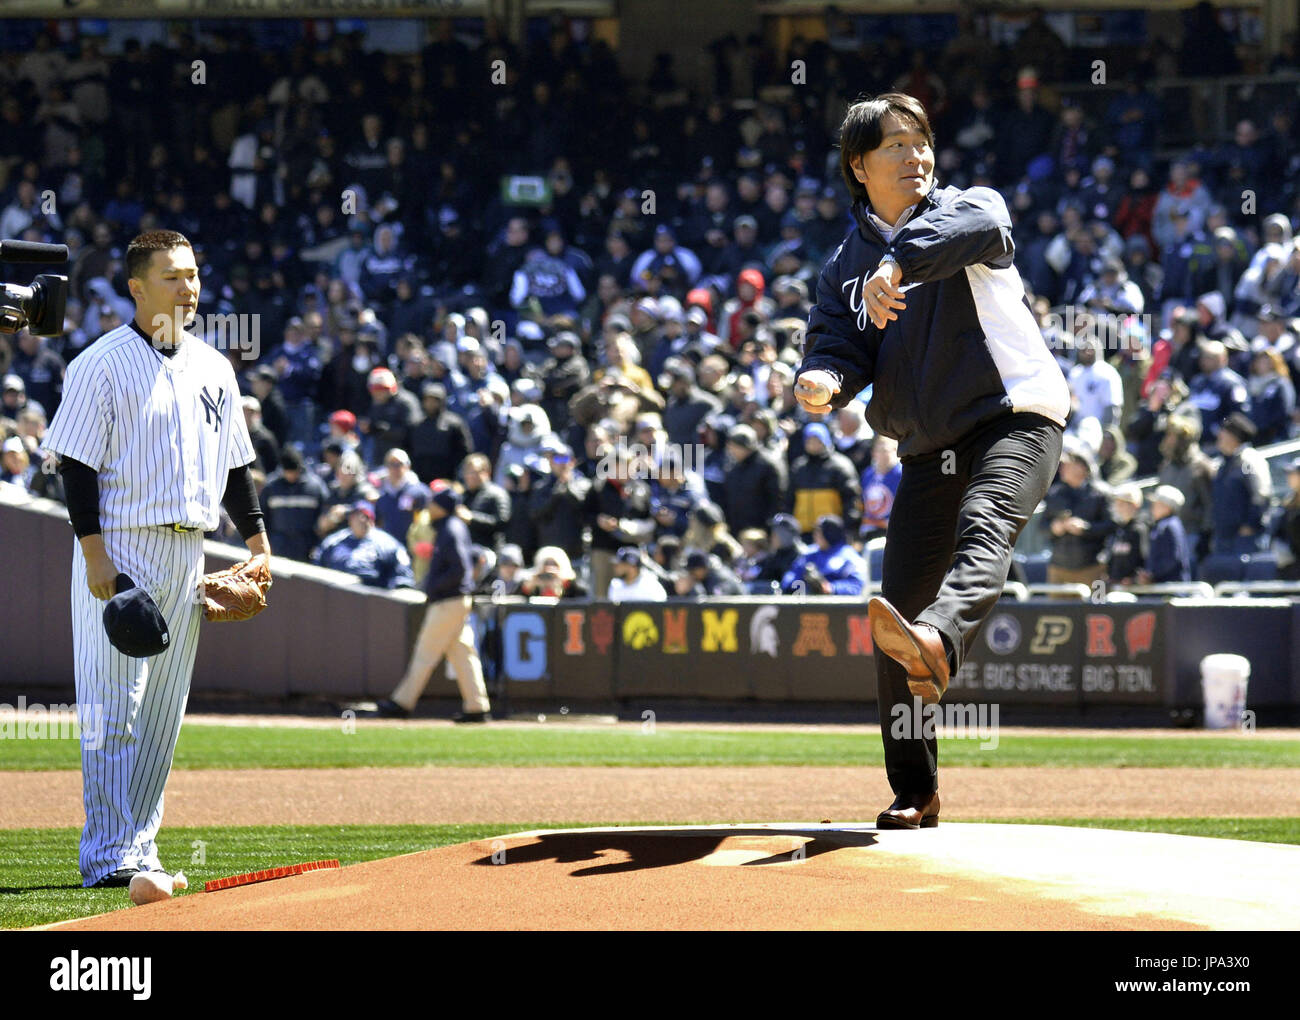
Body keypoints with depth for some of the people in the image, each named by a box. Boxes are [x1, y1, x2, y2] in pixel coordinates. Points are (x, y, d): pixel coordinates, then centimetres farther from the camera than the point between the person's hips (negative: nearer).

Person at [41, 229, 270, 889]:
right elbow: (77, 464, -10)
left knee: (163, 711, 9)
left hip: (188, 554, 7)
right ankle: (108, 856, -9)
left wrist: (256, 540, 12)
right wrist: (95, 554, -17)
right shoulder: (102, 364, -7)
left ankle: (138, 848, 16)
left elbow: (234, 462, 20)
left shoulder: (213, 369, 13)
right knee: (114, 708, -9)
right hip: (121, 549, -7)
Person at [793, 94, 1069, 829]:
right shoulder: (847, 267, 15)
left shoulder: (968, 211, 3)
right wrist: (825, 380, -23)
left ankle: (939, 644, -65)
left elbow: (981, 226, -22)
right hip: (929, 446, 5)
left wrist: (900, 262, -39)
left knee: (983, 528, -34)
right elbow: (839, 344, 2)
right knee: (901, 600, -1)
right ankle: (915, 794, 8)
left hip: (1017, 415, -5)